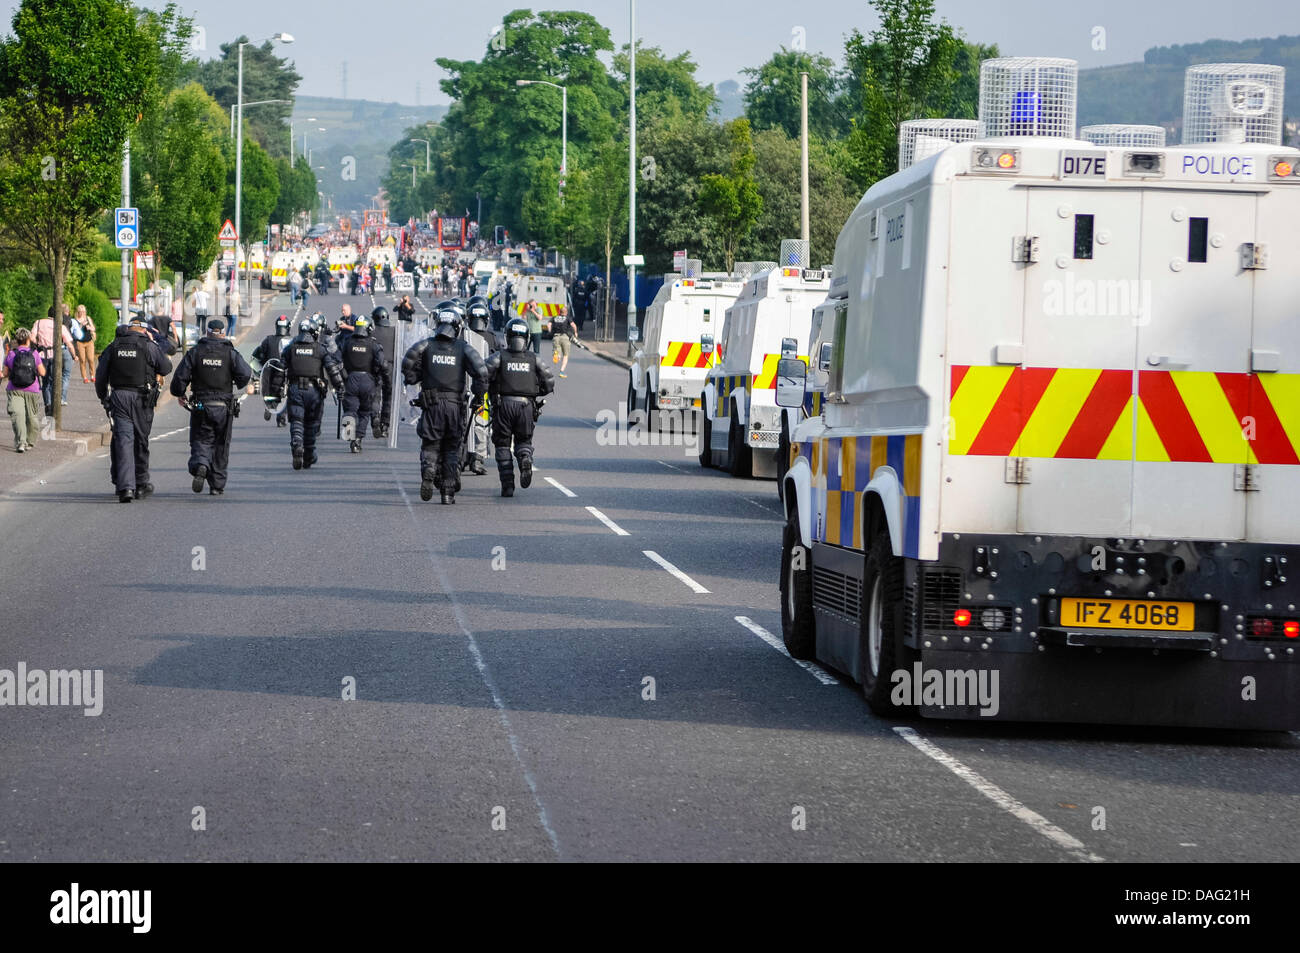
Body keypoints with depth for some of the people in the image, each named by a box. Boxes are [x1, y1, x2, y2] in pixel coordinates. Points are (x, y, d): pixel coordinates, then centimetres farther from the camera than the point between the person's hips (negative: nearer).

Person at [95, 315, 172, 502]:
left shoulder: (113, 347, 7)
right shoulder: (149, 346, -4)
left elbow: (100, 375, 8)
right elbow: (166, 367, 1)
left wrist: (103, 397, 19)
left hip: (119, 397, 2)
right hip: (142, 398, -2)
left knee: (123, 440, -3)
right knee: (141, 441, 12)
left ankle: (125, 485, -18)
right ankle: (141, 484, 23)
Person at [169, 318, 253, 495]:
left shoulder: (194, 353, 0)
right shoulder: (231, 353, -1)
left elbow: (180, 377, -3)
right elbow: (245, 374, -13)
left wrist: (179, 394, 16)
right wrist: (238, 384, 10)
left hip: (200, 406, 0)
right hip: (224, 407, 0)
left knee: (200, 441, 6)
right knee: (221, 445, 11)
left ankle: (200, 465, -26)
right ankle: (217, 485, 12)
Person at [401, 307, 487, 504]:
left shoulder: (427, 345, 3)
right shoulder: (463, 348, 3)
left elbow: (408, 363, -10)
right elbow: (481, 371, -7)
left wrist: (413, 379, 10)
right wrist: (478, 397, 3)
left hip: (432, 405, -1)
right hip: (456, 404, 1)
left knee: (430, 445, 7)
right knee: (452, 449, 12)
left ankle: (428, 469, -25)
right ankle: (448, 492, 9)